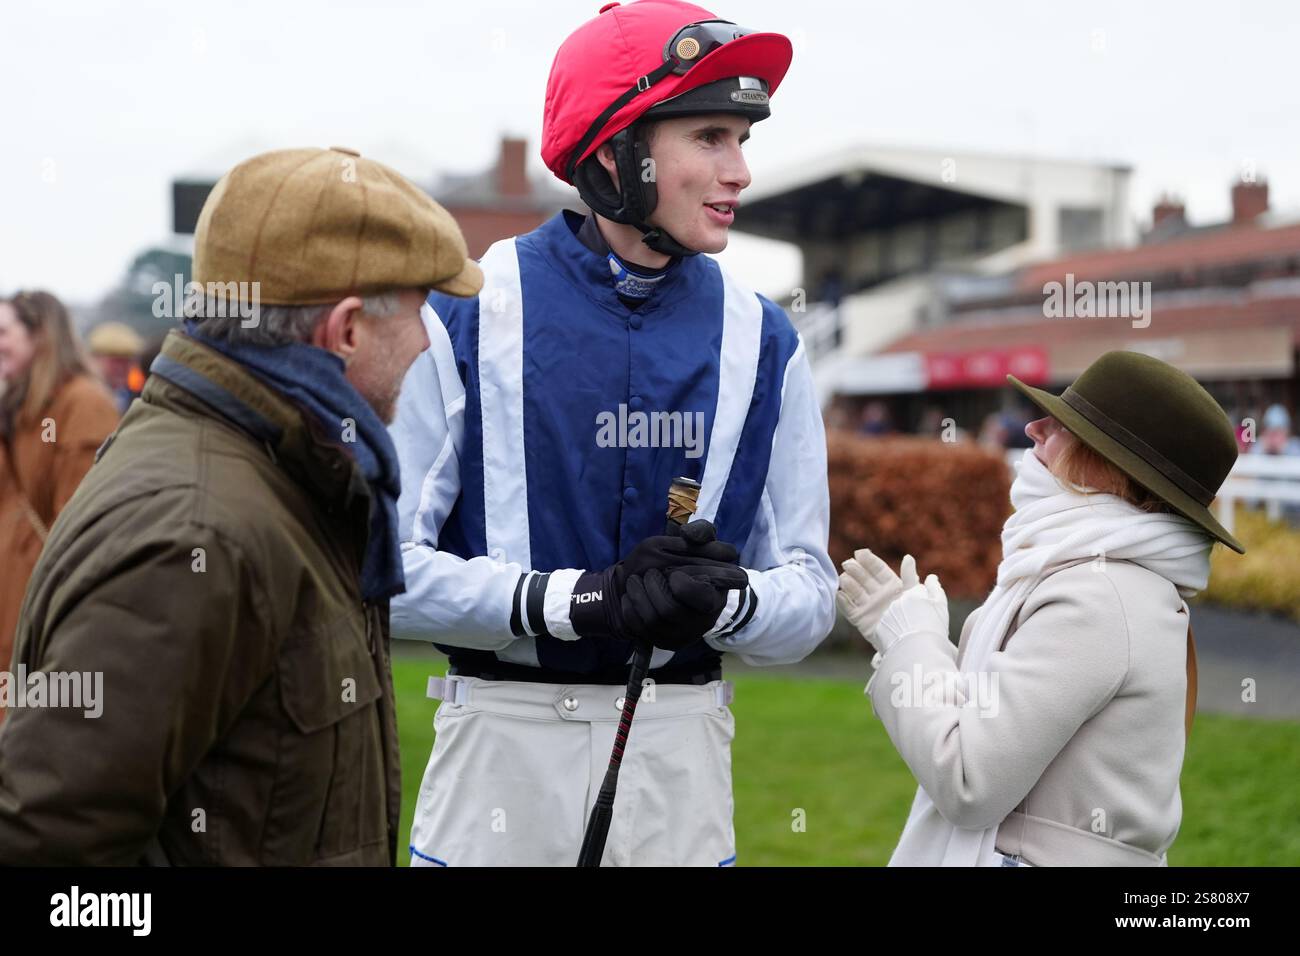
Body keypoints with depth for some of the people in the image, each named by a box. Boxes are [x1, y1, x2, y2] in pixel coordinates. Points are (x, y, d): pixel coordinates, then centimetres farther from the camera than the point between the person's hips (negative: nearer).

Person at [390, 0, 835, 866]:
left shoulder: (761, 340, 2)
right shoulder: (468, 314, -7)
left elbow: (810, 598, 3)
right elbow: (386, 566, -10)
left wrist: (722, 600, -18)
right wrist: (576, 598, -20)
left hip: (682, 755, 3)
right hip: (502, 737, -2)